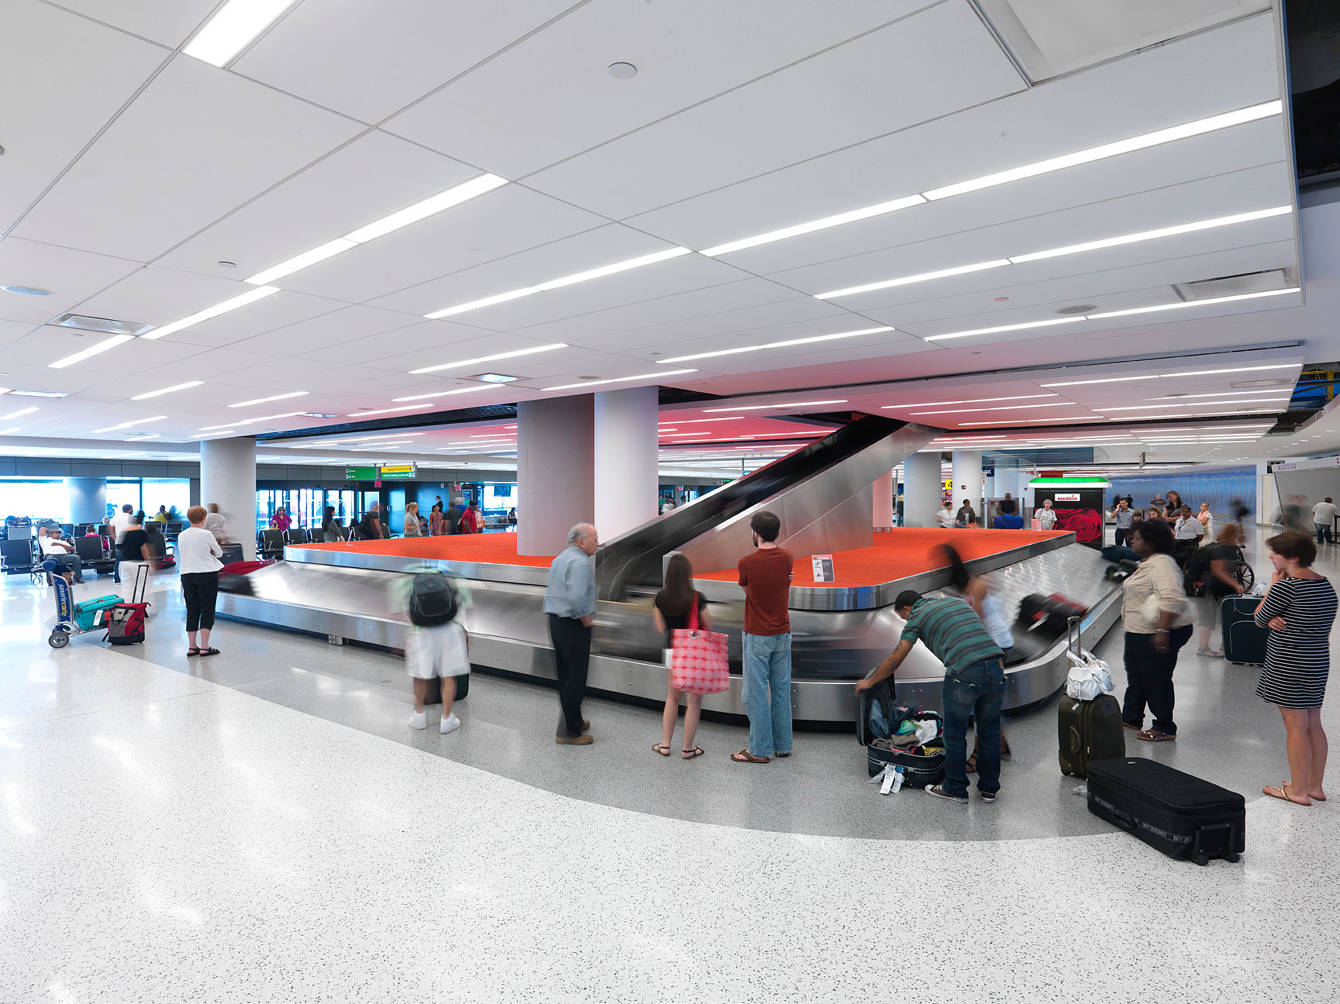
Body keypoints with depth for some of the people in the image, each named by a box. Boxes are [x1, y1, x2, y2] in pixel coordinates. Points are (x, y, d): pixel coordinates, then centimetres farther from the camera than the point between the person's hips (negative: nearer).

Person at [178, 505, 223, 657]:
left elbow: (182, 555, 17)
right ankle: (204, 647, -2)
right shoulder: (206, 534, -11)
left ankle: (192, 646, 13)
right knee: (207, 610, 0)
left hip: (187, 575, 5)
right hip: (206, 575, -5)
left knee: (192, 611, 11)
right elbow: (219, 553, 2)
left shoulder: (181, 536, 6)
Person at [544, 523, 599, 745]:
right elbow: (577, 597, -30)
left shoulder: (560, 559, 14)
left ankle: (574, 722, 31)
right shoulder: (581, 562, -18)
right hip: (573, 625, -10)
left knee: (565, 674, 17)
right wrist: (586, 618, -15)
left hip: (555, 620, 10)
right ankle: (569, 732, 2)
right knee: (575, 678, -3)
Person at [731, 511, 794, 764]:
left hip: (757, 636, -6)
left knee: (757, 692, 3)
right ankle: (783, 745, 23)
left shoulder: (746, 563, -16)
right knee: (781, 689, 13)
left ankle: (760, 749, 10)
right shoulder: (788, 558, -1)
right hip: (783, 633, 6)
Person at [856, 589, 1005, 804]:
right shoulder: (958, 601, 27)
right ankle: (989, 788, 32)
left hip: (965, 673, -6)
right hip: (996, 668, 6)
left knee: (955, 734, 12)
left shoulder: (917, 616, 10)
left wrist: (869, 682, 27)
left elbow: (894, 661, 12)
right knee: (989, 731, 20)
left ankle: (955, 789, 24)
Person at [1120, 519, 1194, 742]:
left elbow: (1173, 598, -31)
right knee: (1136, 675, 21)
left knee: (1156, 680, 0)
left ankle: (1165, 729, 13)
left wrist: (1162, 630, -34)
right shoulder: (1147, 563, 13)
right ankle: (1131, 718, 36)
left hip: (1157, 636, -11)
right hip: (1139, 634, 11)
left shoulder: (1161, 564, -20)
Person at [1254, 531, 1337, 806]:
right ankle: (1315, 786, 25)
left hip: (1289, 665, -9)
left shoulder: (1286, 586, -19)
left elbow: (1259, 619, -6)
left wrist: (1273, 585, 0)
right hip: (1319, 663, 9)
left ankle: (1298, 791, 8)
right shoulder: (1326, 585, 8)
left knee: (1295, 726, 0)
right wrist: (1277, 620, -3)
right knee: (1313, 725, 15)